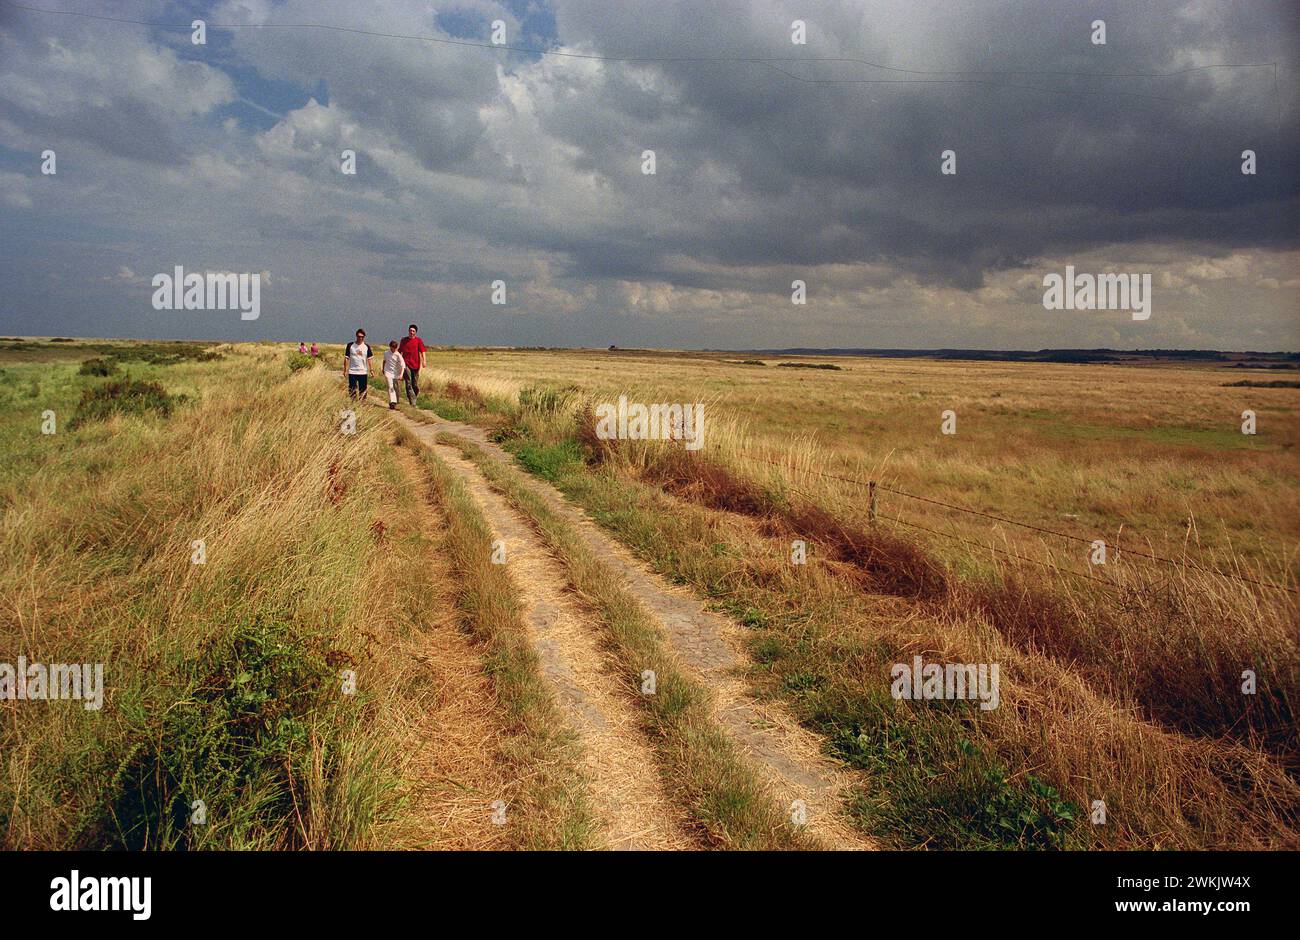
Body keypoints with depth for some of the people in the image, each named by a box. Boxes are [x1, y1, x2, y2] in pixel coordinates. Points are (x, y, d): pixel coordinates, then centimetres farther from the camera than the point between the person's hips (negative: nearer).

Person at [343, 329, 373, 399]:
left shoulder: (367, 346, 4)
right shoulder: (350, 345, 0)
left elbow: (369, 359, 6)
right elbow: (346, 358, 2)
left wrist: (371, 370, 0)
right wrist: (345, 370, -2)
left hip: (363, 372, 1)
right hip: (352, 372, -1)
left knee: (363, 391, 5)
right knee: (352, 391, 2)